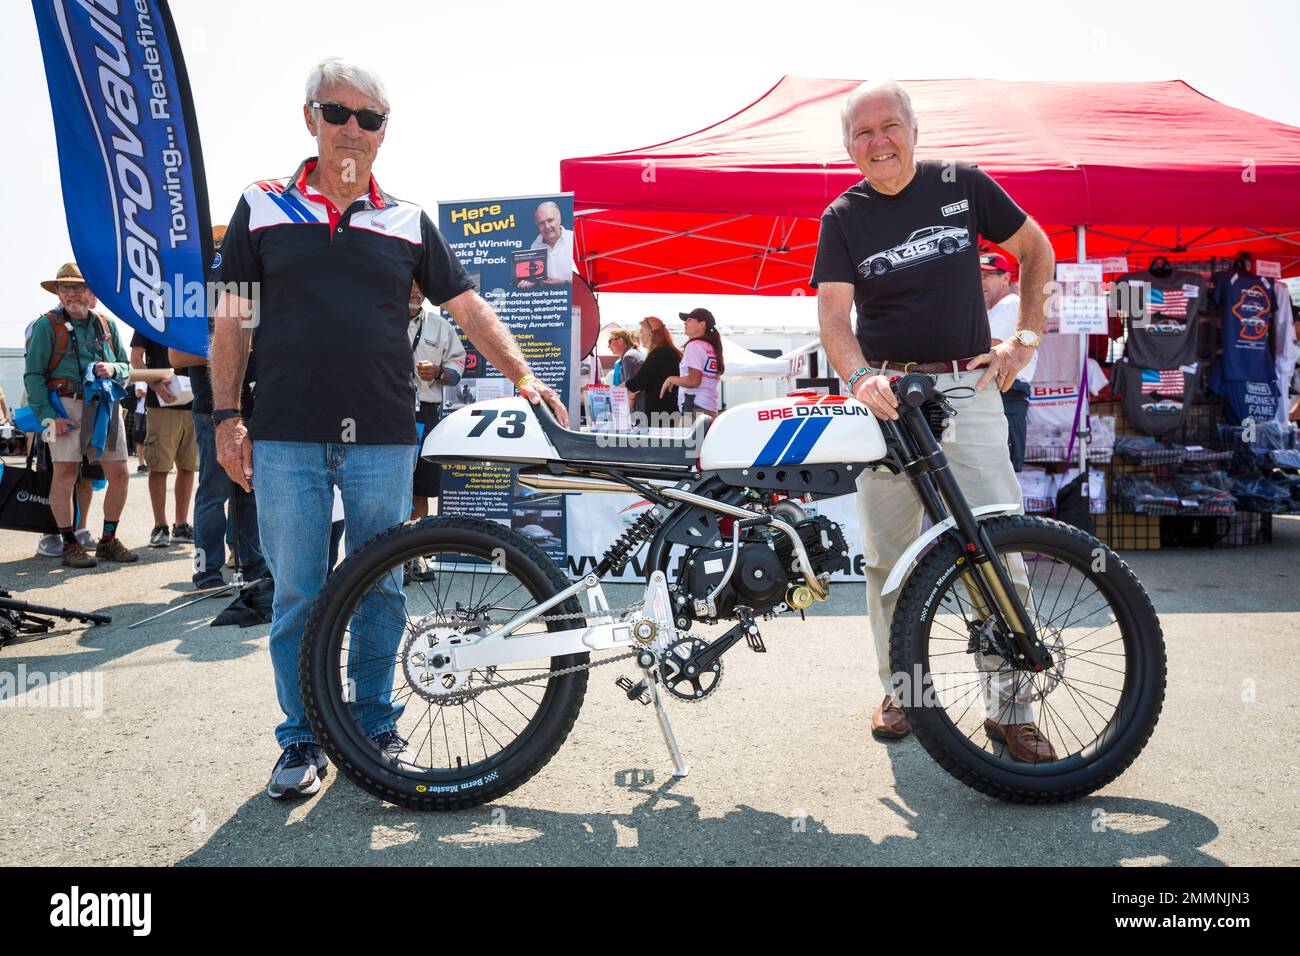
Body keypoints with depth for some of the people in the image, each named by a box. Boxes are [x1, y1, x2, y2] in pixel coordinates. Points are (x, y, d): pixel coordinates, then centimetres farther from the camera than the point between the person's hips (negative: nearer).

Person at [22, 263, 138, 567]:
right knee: (65, 474, -5)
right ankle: (69, 544, 5)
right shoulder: (47, 325, 3)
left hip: (105, 406, 4)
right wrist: (48, 415, -11)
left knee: (120, 474, 2)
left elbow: (126, 367, 21)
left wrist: (113, 369, -3)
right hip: (67, 406, -4)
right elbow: (33, 375, -2)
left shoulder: (107, 326, 16)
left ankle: (108, 540, 16)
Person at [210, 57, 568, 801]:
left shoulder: (408, 222, 9)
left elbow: (468, 307, 9)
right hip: (286, 439, 0)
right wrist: (226, 416, 1)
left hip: (383, 439, 1)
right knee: (297, 594, 5)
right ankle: (303, 739, 20)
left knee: (378, 591, 9)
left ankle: (376, 725, 26)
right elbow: (232, 320, 7)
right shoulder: (262, 209, 8)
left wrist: (522, 375, -4)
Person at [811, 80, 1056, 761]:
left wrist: (1025, 337, 7)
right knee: (887, 557, 4)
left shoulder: (962, 185, 6)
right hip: (884, 392, 1)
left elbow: (1036, 250, 17)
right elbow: (833, 314, -6)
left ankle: (1009, 707, 6)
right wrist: (860, 378, -25)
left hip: (967, 387, 0)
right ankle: (899, 690, 20)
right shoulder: (843, 218, 5)